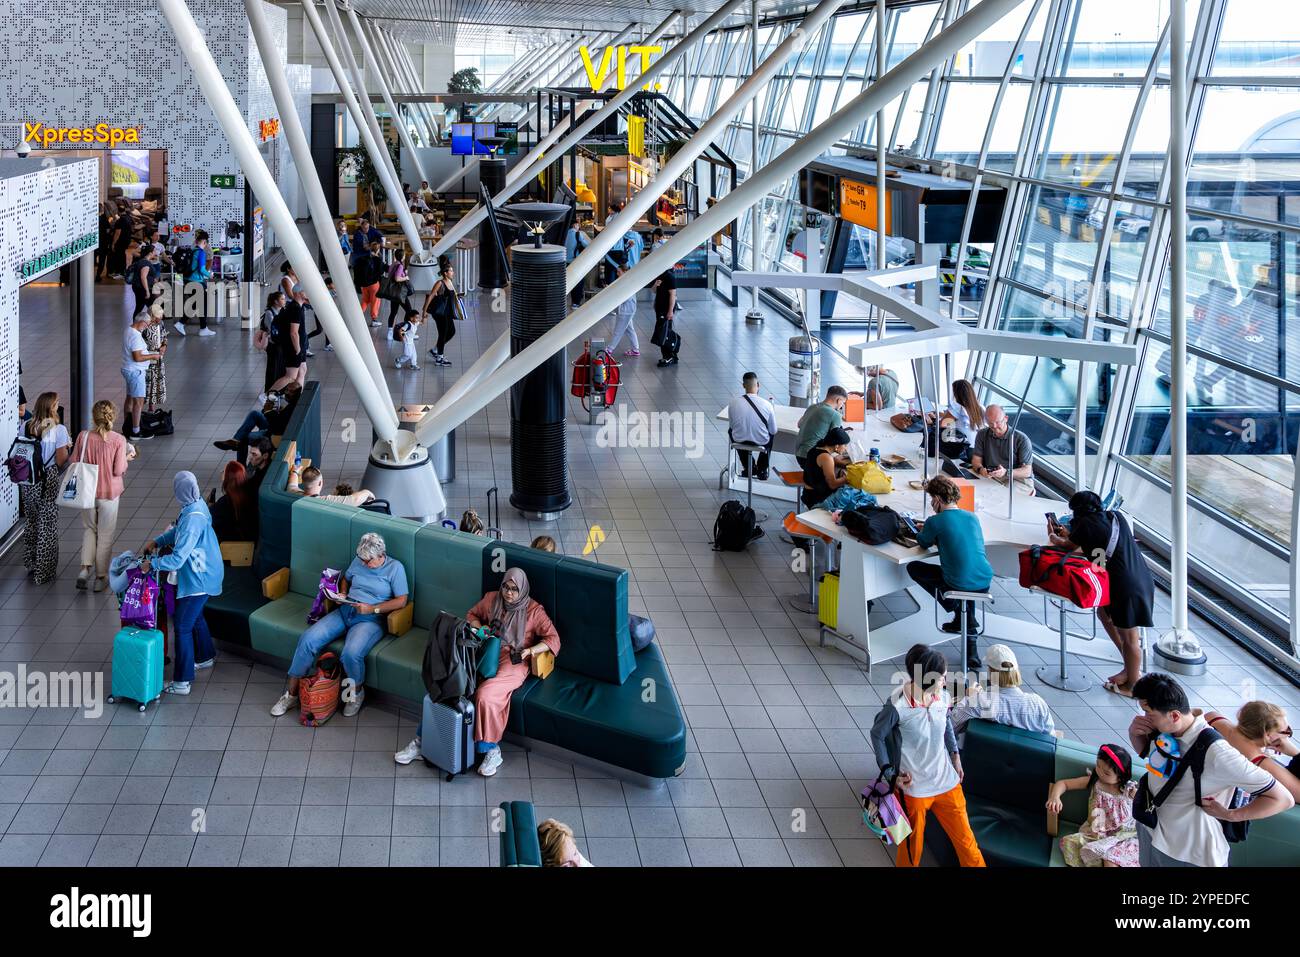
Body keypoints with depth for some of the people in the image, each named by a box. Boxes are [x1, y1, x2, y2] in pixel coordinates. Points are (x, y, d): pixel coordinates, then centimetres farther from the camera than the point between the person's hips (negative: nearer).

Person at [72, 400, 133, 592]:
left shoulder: (83, 437, -11)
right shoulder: (118, 440, -18)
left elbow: (74, 464, -4)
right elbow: (119, 470, -17)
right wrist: (127, 457, 2)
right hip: (109, 493, -2)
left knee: (89, 528, 22)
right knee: (105, 534, 12)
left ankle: (85, 568, 7)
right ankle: (101, 577, 20)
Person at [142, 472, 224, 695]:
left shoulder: (192, 520, -32)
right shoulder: (198, 504, -3)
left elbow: (177, 559, -31)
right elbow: (178, 529, 17)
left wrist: (151, 563, -18)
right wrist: (158, 540, 8)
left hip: (198, 578, -10)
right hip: (204, 573, 10)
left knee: (182, 626, -2)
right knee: (195, 616, 28)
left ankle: (182, 681, 4)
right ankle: (205, 656, 48)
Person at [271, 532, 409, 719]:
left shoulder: (395, 568, -4)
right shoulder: (359, 562, 12)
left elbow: (402, 600, -9)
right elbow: (345, 579, 30)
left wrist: (372, 608, -16)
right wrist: (342, 593, 8)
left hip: (370, 619, -5)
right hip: (344, 611, 5)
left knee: (351, 653, -34)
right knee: (308, 639, -17)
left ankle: (357, 691, -2)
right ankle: (291, 694, -9)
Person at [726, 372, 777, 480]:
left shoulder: (733, 403, -17)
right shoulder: (766, 404, -20)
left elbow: (732, 425, 1)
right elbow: (774, 431, -5)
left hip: (739, 440, 0)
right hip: (761, 442, 0)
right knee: (771, 434, 35)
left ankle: (748, 467, 37)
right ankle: (762, 470, 35)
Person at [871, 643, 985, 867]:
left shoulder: (942, 697, -10)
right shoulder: (898, 705, -24)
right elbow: (877, 734, -8)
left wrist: (955, 754, 10)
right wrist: (890, 773, -9)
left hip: (947, 782, 4)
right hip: (913, 788, -4)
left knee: (965, 838, 13)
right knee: (912, 845, 15)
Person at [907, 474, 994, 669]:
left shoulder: (935, 521, -7)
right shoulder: (972, 517, 11)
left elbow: (923, 543, 12)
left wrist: (925, 531, 32)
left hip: (960, 585, -5)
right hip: (985, 582, 5)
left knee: (914, 568, 15)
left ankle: (958, 610, 11)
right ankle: (971, 652, 31)